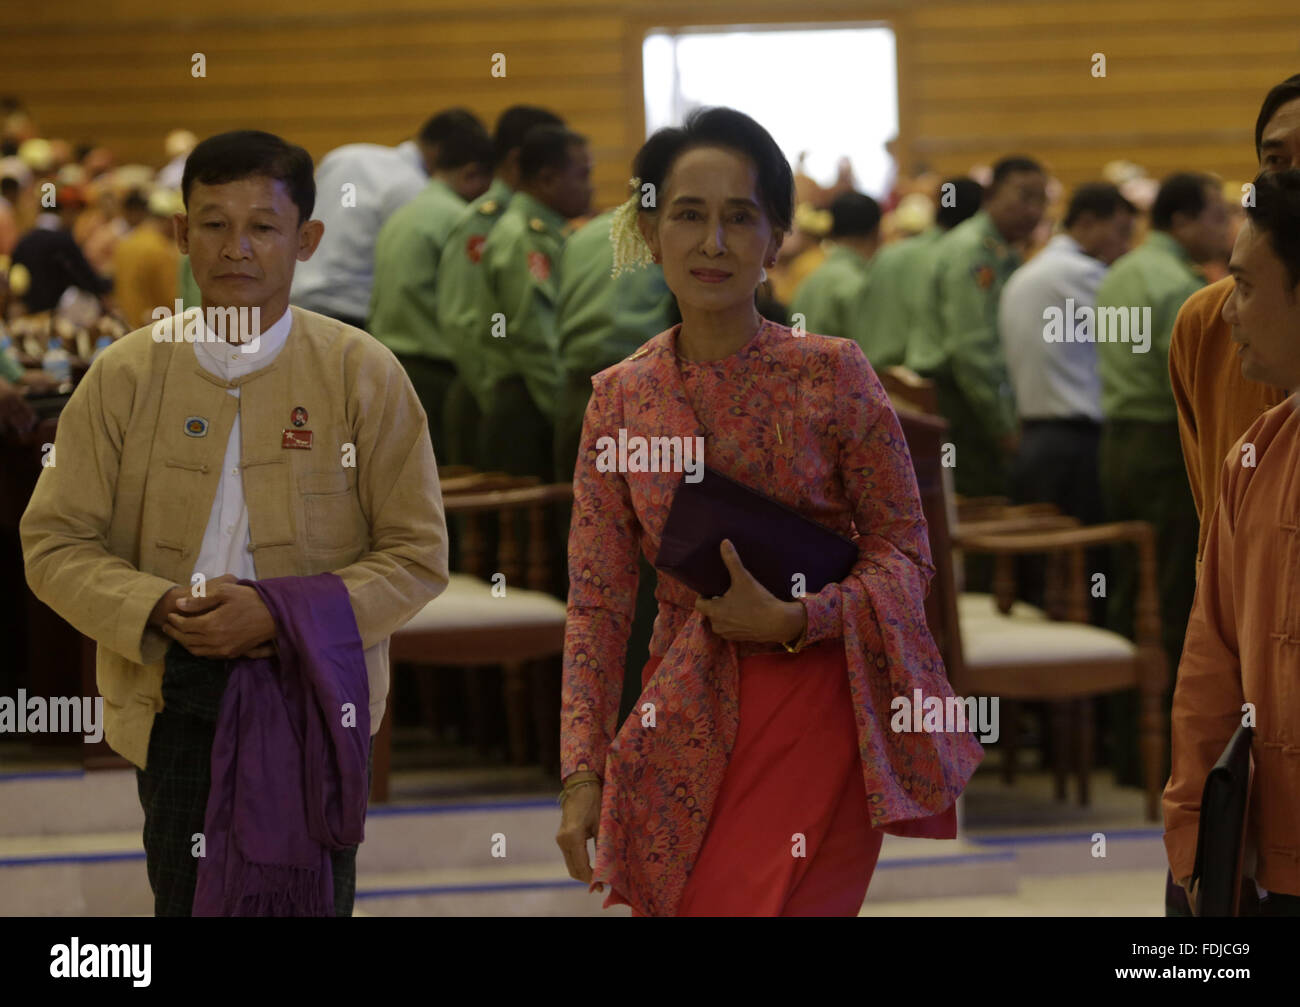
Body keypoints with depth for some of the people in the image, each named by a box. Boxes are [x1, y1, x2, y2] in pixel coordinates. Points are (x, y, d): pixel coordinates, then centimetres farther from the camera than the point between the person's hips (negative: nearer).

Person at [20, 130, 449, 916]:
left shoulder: (363, 373, -2)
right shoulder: (124, 375, 2)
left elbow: (418, 556, -3)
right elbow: (54, 542, 2)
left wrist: (284, 614, -17)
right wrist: (158, 610, -16)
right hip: (173, 692, 1)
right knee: (184, 901, 6)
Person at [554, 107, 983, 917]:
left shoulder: (833, 374, -3)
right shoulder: (621, 398, 4)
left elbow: (904, 552, -1)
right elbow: (598, 600, 4)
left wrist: (793, 620, -18)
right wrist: (582, 773, -2)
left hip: (817, 715, -3)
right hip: (687, 726, 3)